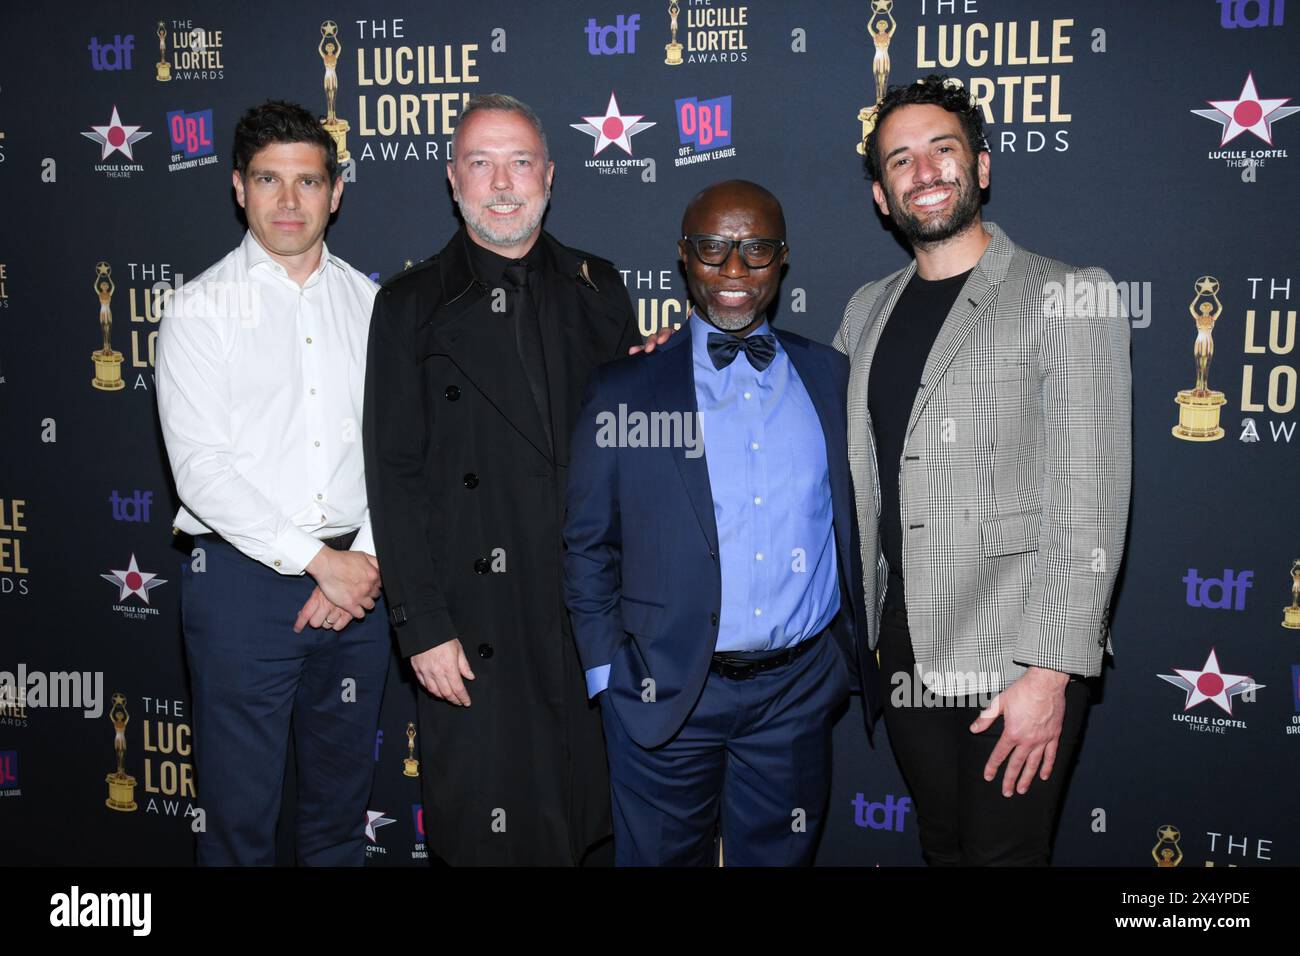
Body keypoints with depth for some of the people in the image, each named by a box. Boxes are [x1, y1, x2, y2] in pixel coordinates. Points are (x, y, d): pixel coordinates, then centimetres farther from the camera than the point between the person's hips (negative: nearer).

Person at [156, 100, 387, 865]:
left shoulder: (371, 304, 8)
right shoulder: (201, 308, -2)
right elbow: (201, 467, -11)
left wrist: (368, 558, -8)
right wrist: (319, 561, -13)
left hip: (356, 578, 3)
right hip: (244, 578, -3)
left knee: (343, 805, 15)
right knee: (241, 809, 7)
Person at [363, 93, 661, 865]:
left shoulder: (597, 290, 7)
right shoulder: (413, 305, -1)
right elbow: (395, 476, -5)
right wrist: (422, 626, -9)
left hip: (590, 605, 2)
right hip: (476, 620, -2)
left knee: (593, 817, 14)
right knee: (487, 824, 8)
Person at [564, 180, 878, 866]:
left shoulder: (832, 379, 4)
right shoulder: (623, 392, -3)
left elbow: (856, 519, 10)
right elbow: (586, 546, 1)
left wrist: (855, 650, 5)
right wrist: (608, 673, -2)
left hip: (800, 688, 2)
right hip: (665, 694, -2)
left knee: (780, 856, 17)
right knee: (660, 855, 14)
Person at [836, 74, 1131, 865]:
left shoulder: (1069, 296, -7)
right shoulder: (868, 310, 11)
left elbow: (1089, 497, -12)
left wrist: (1051, 672, -17)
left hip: (1016, 656, -5)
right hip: (906, 643, 5)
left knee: (1002, 850, 4)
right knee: (943, 847, 16)